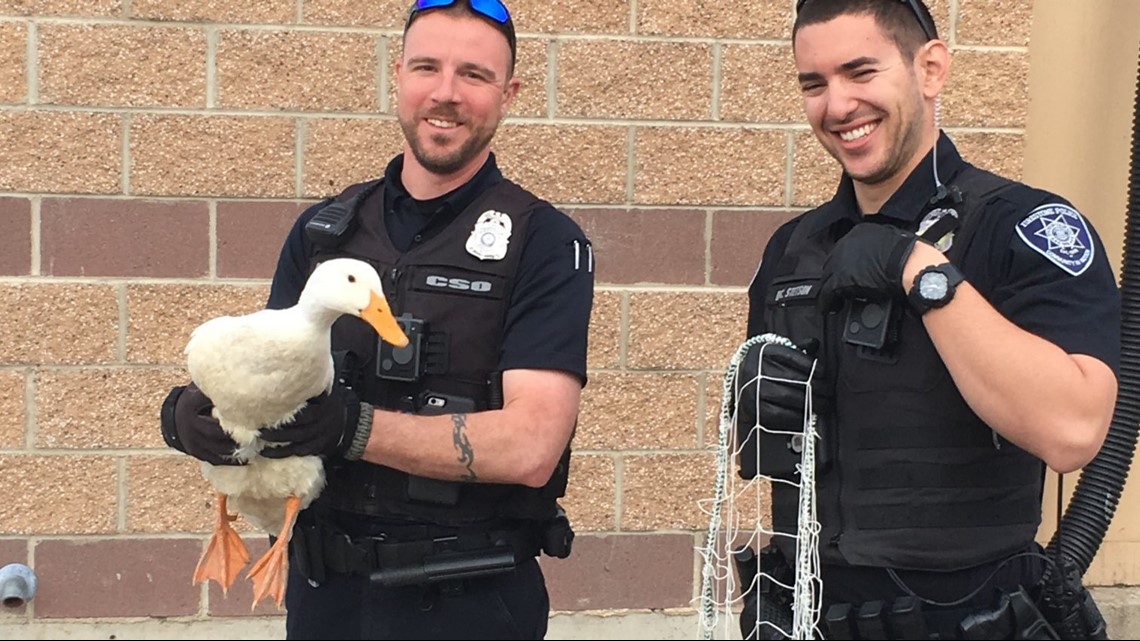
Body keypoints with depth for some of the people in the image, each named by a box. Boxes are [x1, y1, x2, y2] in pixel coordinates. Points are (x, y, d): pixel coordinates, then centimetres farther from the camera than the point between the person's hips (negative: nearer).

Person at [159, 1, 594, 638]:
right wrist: (196, 413, -19)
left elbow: (529, 447, -20)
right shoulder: (324, 229, 6)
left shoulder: (545, 242, -9)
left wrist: (349, 427, -28)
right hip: (324, 590, 4)